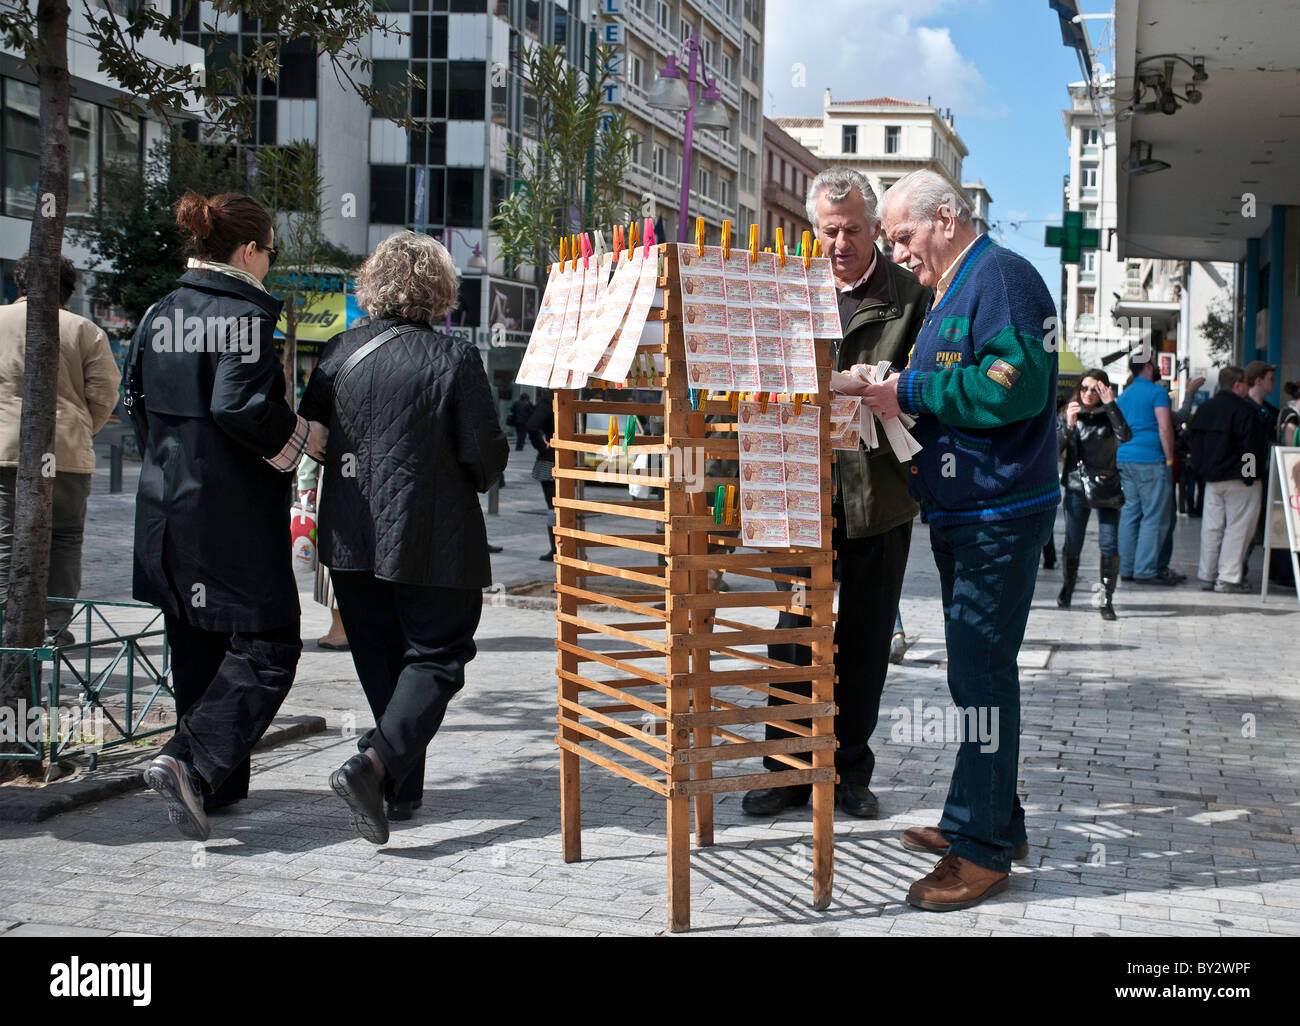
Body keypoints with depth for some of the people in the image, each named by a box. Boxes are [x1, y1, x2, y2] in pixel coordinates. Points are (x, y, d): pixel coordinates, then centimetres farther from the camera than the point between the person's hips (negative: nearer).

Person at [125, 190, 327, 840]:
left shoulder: (158, 315, 9)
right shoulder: (246, 315, -14)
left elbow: (137, 403, 15)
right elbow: (240, 406, -24)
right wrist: (303, 437, -9)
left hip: (168, 509, 8)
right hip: (236, 517, -8)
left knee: (196, 644, 17)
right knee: (266, 647, 0)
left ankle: (217, 780, 26)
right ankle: (191, 762, -15)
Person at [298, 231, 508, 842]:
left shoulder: (341, 351, 0)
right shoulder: (455, 360, -12)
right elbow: (486, 454, -12)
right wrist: (469, 483, 11)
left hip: (352, 537, 5)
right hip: (433, 540, -5)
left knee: (380, 661, 16)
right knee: (437, 657, 6)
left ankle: (401, 789, 24)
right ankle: (374, 763, -15)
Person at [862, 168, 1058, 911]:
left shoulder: (1002, 276, -12)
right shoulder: (952, 293, 20)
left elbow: (1017, 383, -25)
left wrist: (911, 392, -19)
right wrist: (894, 396, 9)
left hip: (1001, 514, -11)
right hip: (960, 511, 11)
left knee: (982, 671, -9)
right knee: (974, 667, 15)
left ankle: (984, 848, -2)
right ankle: (994, 819, 27)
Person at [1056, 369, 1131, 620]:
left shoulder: (1108, 416, 2)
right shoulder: (1069, 416, 5)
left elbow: (1125, 436, -19)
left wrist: (1110, 404, -19)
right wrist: (1068, 425, -18)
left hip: (1106, 489, -1)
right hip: (1076, 488, 1)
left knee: (1109, 545, -8)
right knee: (1072, 544, 1)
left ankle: (1107, 600, -2)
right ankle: (1067, 588, 24)